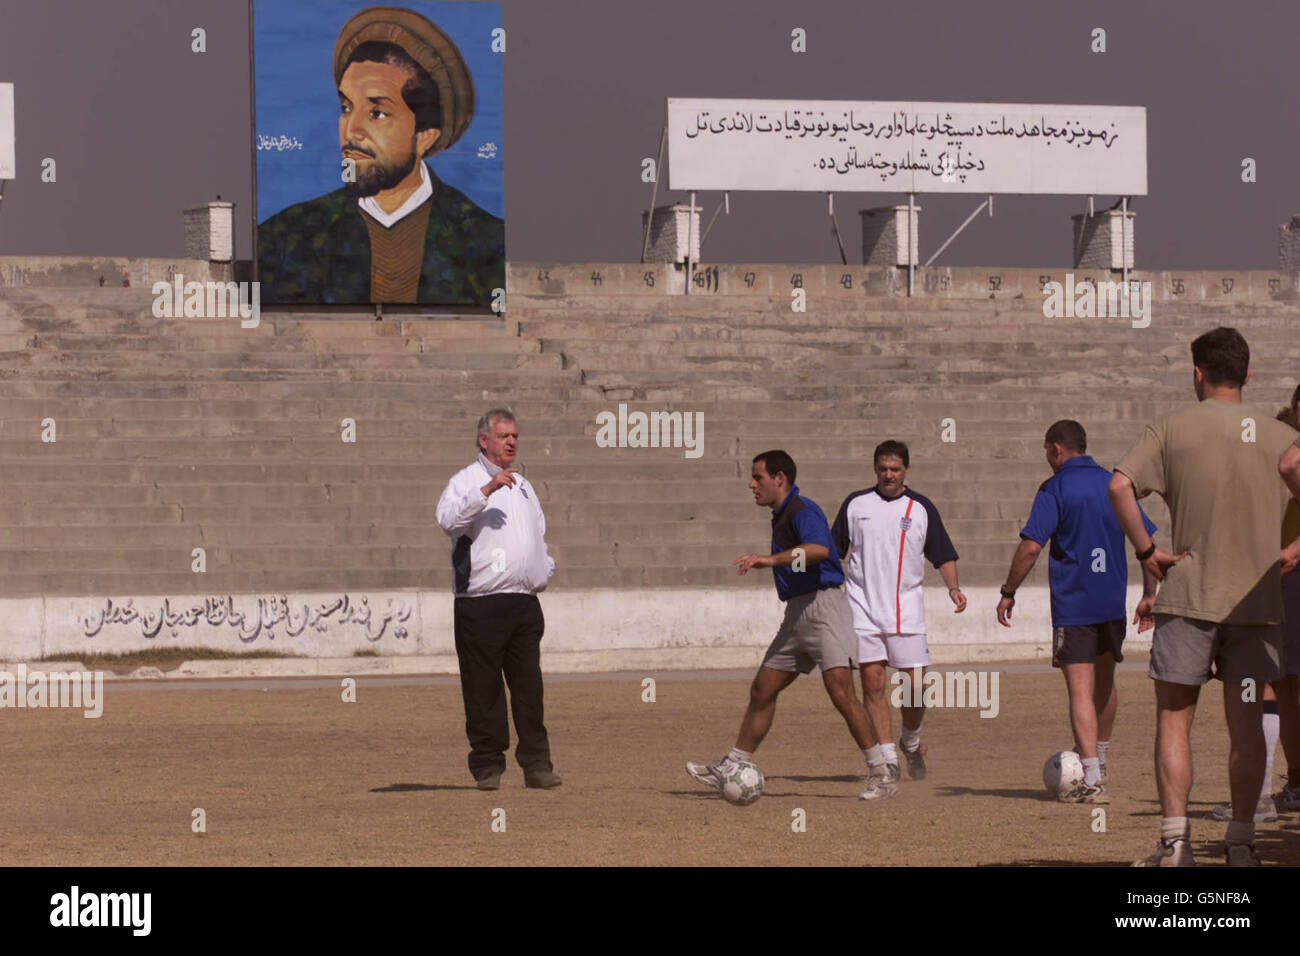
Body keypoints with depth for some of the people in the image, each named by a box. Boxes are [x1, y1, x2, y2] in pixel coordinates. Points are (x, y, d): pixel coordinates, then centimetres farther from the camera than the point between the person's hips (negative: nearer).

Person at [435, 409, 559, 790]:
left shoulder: (523, 486, 22)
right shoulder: (465, 481, 1)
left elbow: (539, 534, 32)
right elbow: (449, 520, -20)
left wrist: (545, 569, 14)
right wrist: (486, 490, -28)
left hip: (525, 601, 5)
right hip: (481, 604, -5)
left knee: (530, 687, 2)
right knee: (483, 689, -4)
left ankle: (536, 763, 3)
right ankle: (487, 766, 1)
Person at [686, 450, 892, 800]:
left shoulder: (802, 510, -12)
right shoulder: (782, 515, 18)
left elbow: (819, 549, -33)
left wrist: (770, 559, -38)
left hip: (823, 606, -10)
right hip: (797, 613, 10)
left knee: (840, 690, -18)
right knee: (762, 691, 10)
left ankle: (882, 774, -15)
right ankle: (733, 769, 18)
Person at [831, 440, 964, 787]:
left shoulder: (922, 508, 6)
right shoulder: (856, 504, 8)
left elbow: (944, 556, 7)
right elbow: (834, 553, 14)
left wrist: (953, 588, -10)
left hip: (907, 608, 0)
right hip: (863, 606, 0)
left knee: (915, 684, -4)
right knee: (872, 680, -8)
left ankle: (911, 742, 24)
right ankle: (886, 756, -3)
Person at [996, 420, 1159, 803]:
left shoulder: (1055, 489, -7)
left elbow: (1031, 546, -15)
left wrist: (1008, 592, -4)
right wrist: (1149, 597, 17)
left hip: (1072, 605, -6)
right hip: (1113, 603, 6)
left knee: (1080, 690, -9)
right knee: (1105, 683, 21)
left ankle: (1092, 782, -18)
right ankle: (1099, 764, 38)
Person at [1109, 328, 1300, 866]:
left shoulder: (1172, 428, 1)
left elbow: (1119, 486, -13)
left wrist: (1146, 552, -6)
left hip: (1189, 597, -1)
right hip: (1256, 599, 2)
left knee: (1173, 717, 5)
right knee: (1245, 721, 8)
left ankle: (1175, 843, -2)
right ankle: (1241, 842, 6)